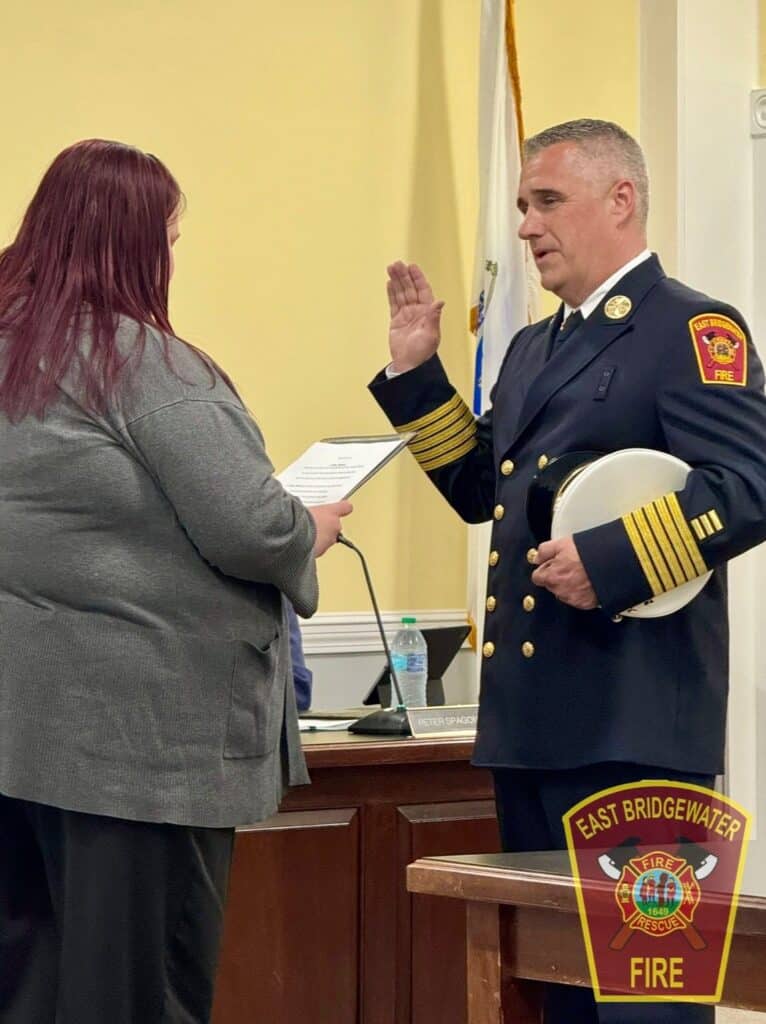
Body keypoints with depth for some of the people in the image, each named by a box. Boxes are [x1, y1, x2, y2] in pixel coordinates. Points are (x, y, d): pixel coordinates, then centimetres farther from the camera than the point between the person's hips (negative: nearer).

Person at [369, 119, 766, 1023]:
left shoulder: (692, 331, -7)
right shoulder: (533, 347, 20)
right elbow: (481, 489, 24)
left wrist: (609, 560, -24)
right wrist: (416, 373, 15)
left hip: (632, 718, -9)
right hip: (532, 714, 9)